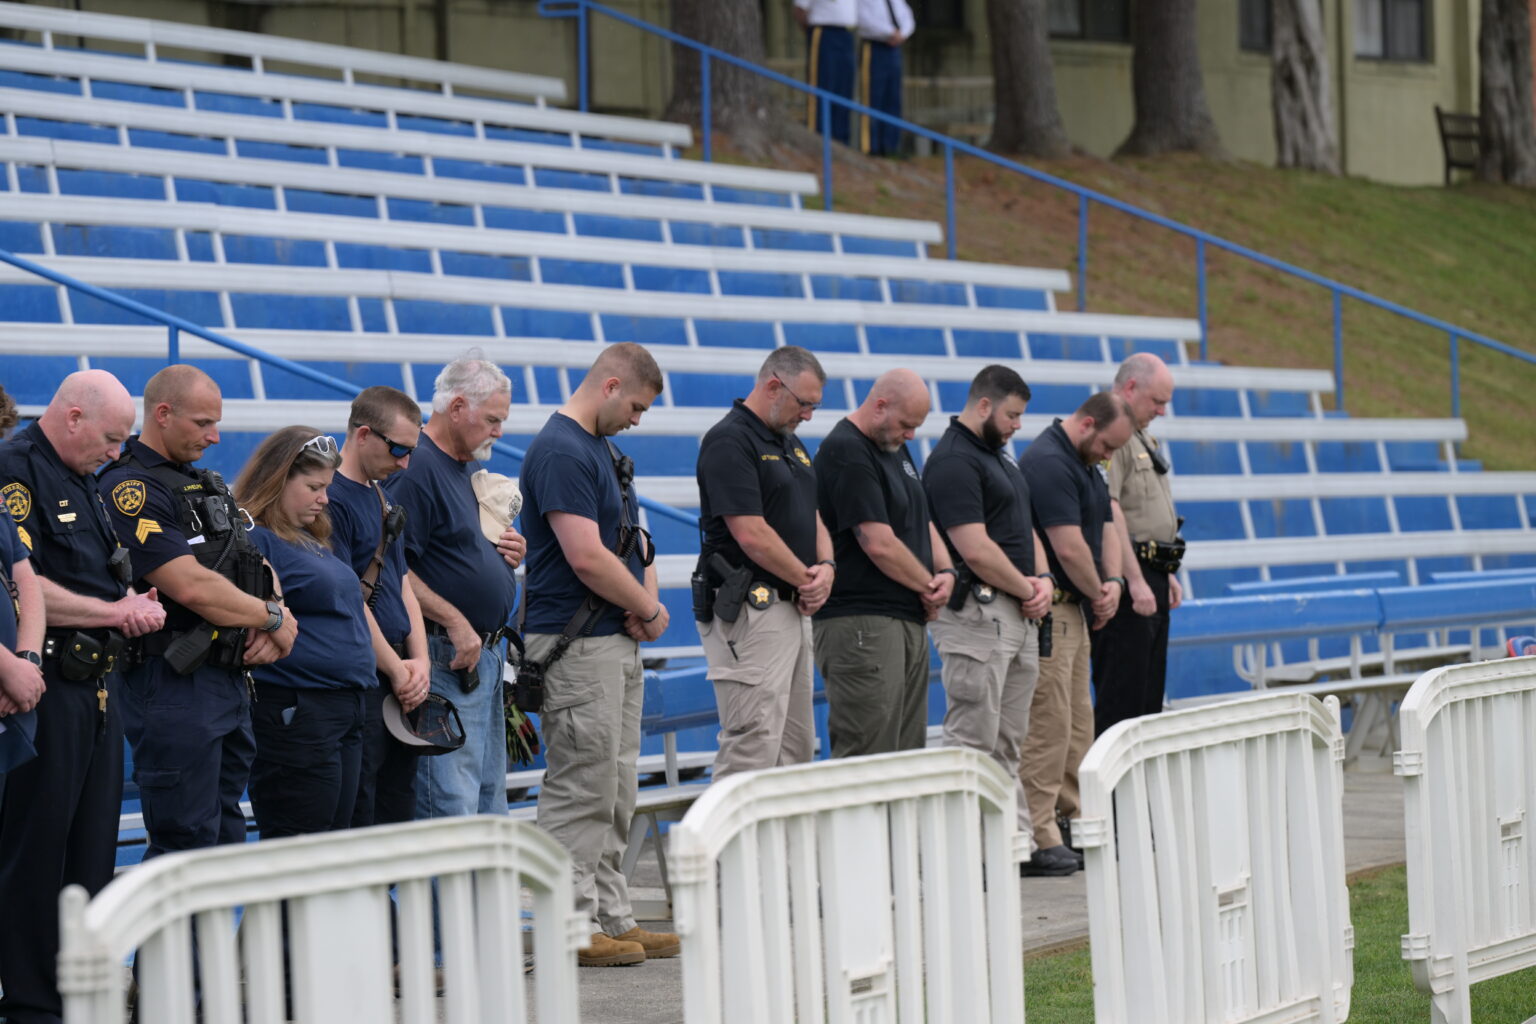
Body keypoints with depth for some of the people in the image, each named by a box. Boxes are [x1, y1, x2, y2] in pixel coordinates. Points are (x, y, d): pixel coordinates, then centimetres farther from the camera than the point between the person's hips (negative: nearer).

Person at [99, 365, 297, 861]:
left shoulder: (206, 484, 17)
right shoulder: (131, 489, -13)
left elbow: (258, 566, 18)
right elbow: (192, 587, -21)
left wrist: (271, 626, -3)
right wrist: (272, 618, -7)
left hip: (232, 683, 9)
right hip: (174, 686, -9)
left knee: (227, 839, 11)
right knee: (186, 846, -8)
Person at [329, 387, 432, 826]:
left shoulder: (382, 497, 17)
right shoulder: (332, 499, -13)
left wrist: (420, 660, 4)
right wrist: (397, 670, -10)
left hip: (399, 680, 9)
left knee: (399, 815, 11)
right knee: (357, 821, -6)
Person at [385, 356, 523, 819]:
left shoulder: (472, 469, 17)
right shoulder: (416, 469, -14)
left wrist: (511, 553, 8)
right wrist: (455, 622, -21)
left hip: (488, 655, 10)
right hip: (447, 659, -10)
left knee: (490, 799, 12)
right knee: (451, 804, -11)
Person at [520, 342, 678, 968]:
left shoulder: (602, 449, 16)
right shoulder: (560, 452, -16)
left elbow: (631, 536, 21)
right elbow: (587, 557, -22)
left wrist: (647, 601, 0)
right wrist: (650, 611, -9)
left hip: (619, 642, 10)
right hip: (577, 646, -10)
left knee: (616, 794, 12)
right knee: (581, 792, -6)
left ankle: (612, 917, 17)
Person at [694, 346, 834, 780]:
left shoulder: (790, 444, 18)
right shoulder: (729, 442, -13)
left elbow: (812, 517, 20)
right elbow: (752, 535, -19)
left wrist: (826, 567, -1)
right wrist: (806, 580, -8)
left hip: (794, 610, 10)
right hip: (750, 611, -10)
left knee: (797, 750, 10)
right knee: (753, 750, -13)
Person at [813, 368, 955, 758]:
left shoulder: (896, 448, 17)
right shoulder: (846, 452, -13)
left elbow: (922, 519, 22)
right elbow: (879, 544, -18)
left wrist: (945, 572, 1)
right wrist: (929, 587, -5)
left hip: (910, 620, 10)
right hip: (861, 623, -10)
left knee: (909, 754, 8)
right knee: (868, 763, -11)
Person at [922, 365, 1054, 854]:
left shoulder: (999, 455, 19)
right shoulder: (953, 461, -13)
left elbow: (1024, 525, 23)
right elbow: (975, 548, -20)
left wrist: (1042, 580, 5)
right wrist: (1025, 589, -9)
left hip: (1020, 614, 10)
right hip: (977, 614, -10)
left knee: (1009, 740, 12)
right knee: (973, 739, -8)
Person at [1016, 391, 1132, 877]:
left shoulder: (1086, 466, 17)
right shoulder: (1048, 463, -17)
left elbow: (1104, 527, 20)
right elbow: (1068, 546, -21)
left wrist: (1113, 581, 1)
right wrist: (1098, 594, -6)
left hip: (1074, 607, 11)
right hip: (1048, 607, -11)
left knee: (1077, 723, 13)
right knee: (1047, 723, -10)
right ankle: (1037, 840, -9)